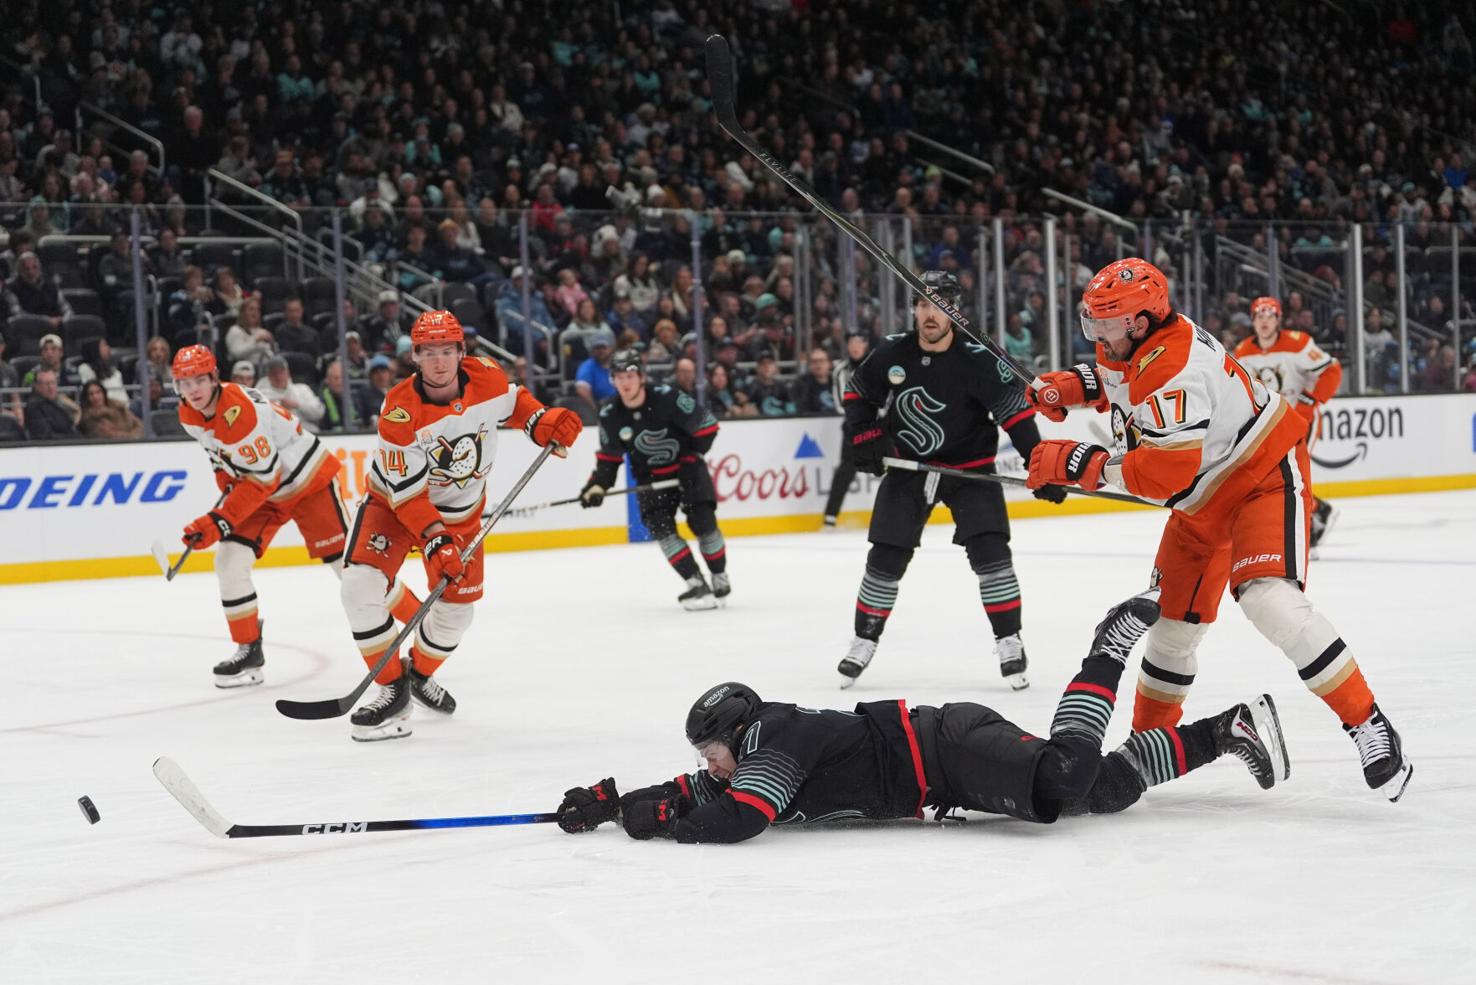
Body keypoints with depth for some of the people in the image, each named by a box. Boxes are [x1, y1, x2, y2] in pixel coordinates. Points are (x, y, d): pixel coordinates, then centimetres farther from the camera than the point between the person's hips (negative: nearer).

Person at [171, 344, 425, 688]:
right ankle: (248, 650, 5)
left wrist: (219, 521, -32)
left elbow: (262, 479, -31)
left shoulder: (239, 412, -32)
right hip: (261, 489, 8)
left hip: (307, 479, -8)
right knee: (230, 559, -6)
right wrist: (226, 487, 8)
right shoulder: (189, 415, -6)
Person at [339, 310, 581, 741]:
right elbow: (408, 493, -28)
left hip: (460, 511, 4)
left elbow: (513, 401, 7)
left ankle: (421, 673, 39)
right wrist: (434, 540, -37)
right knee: (361, 584, -23)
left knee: (456, 608, 8)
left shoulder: (486, 377, -19)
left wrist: (544, 422, -13)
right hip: (395, 502, -4)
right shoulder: (400, 411, -30)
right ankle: (392, 688, -10)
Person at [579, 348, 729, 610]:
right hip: (650, 477, 3)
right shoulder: (610, 415, -11)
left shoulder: (668, 399, -23)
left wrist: (691, 458, -15)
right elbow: (609, 456, 0)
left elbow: (707, 426, -14)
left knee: (703, 522, -14)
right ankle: (697, 586, -15)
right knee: (659, 527, -17)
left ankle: (720, 581, 8)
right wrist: (598, 485, -13)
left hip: (686, 468, -3)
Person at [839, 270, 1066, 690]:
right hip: (907, 465, 2)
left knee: (989, 551, -15)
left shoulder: (977, 360, -19)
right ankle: (864, 641, 17)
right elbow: (857, 394, 7)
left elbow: (1016, 412, -17)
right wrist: (865, 436, -6)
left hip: (968, 466, -2)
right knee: (886, 558, 2)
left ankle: (1009, 643, -2)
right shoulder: (891, 353, -10)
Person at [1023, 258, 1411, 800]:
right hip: (1206, 495, 10)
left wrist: (1076, 461, -33)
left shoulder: (1176, 377, -33)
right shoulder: (1134, 342, -4)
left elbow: (1161, 476, -38)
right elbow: (1121, 379, 21)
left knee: (1269, 599, -28)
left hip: (1267, 477, -10)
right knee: (1172, 614, 11)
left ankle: (1368, 725, -21)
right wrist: (1068, 388, 3)